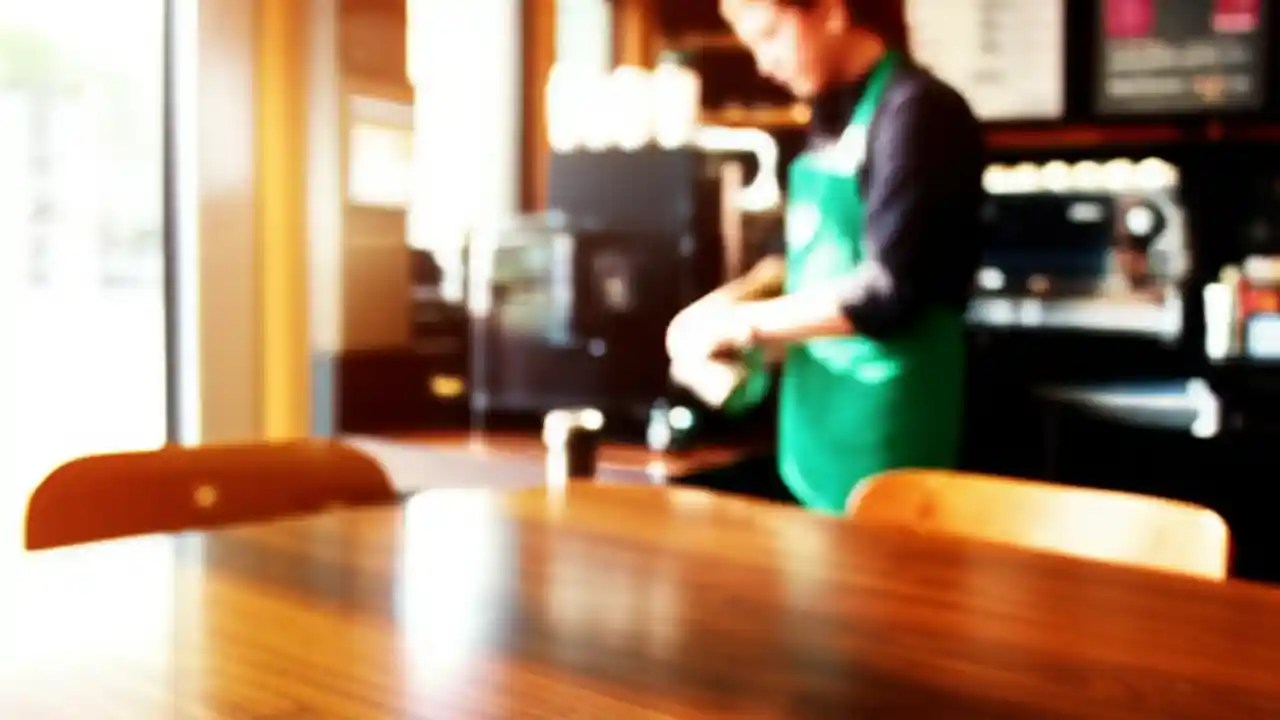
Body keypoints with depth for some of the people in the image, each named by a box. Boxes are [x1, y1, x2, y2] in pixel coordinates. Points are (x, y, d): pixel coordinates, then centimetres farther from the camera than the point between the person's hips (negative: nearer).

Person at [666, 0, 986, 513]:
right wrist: (733, 300, 4)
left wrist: (748, 325, -15)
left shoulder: (917, 111, -14)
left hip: (884, 418, -8)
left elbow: (889, 291, -20)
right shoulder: (834, 114, 10)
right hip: (821, 410, 8)